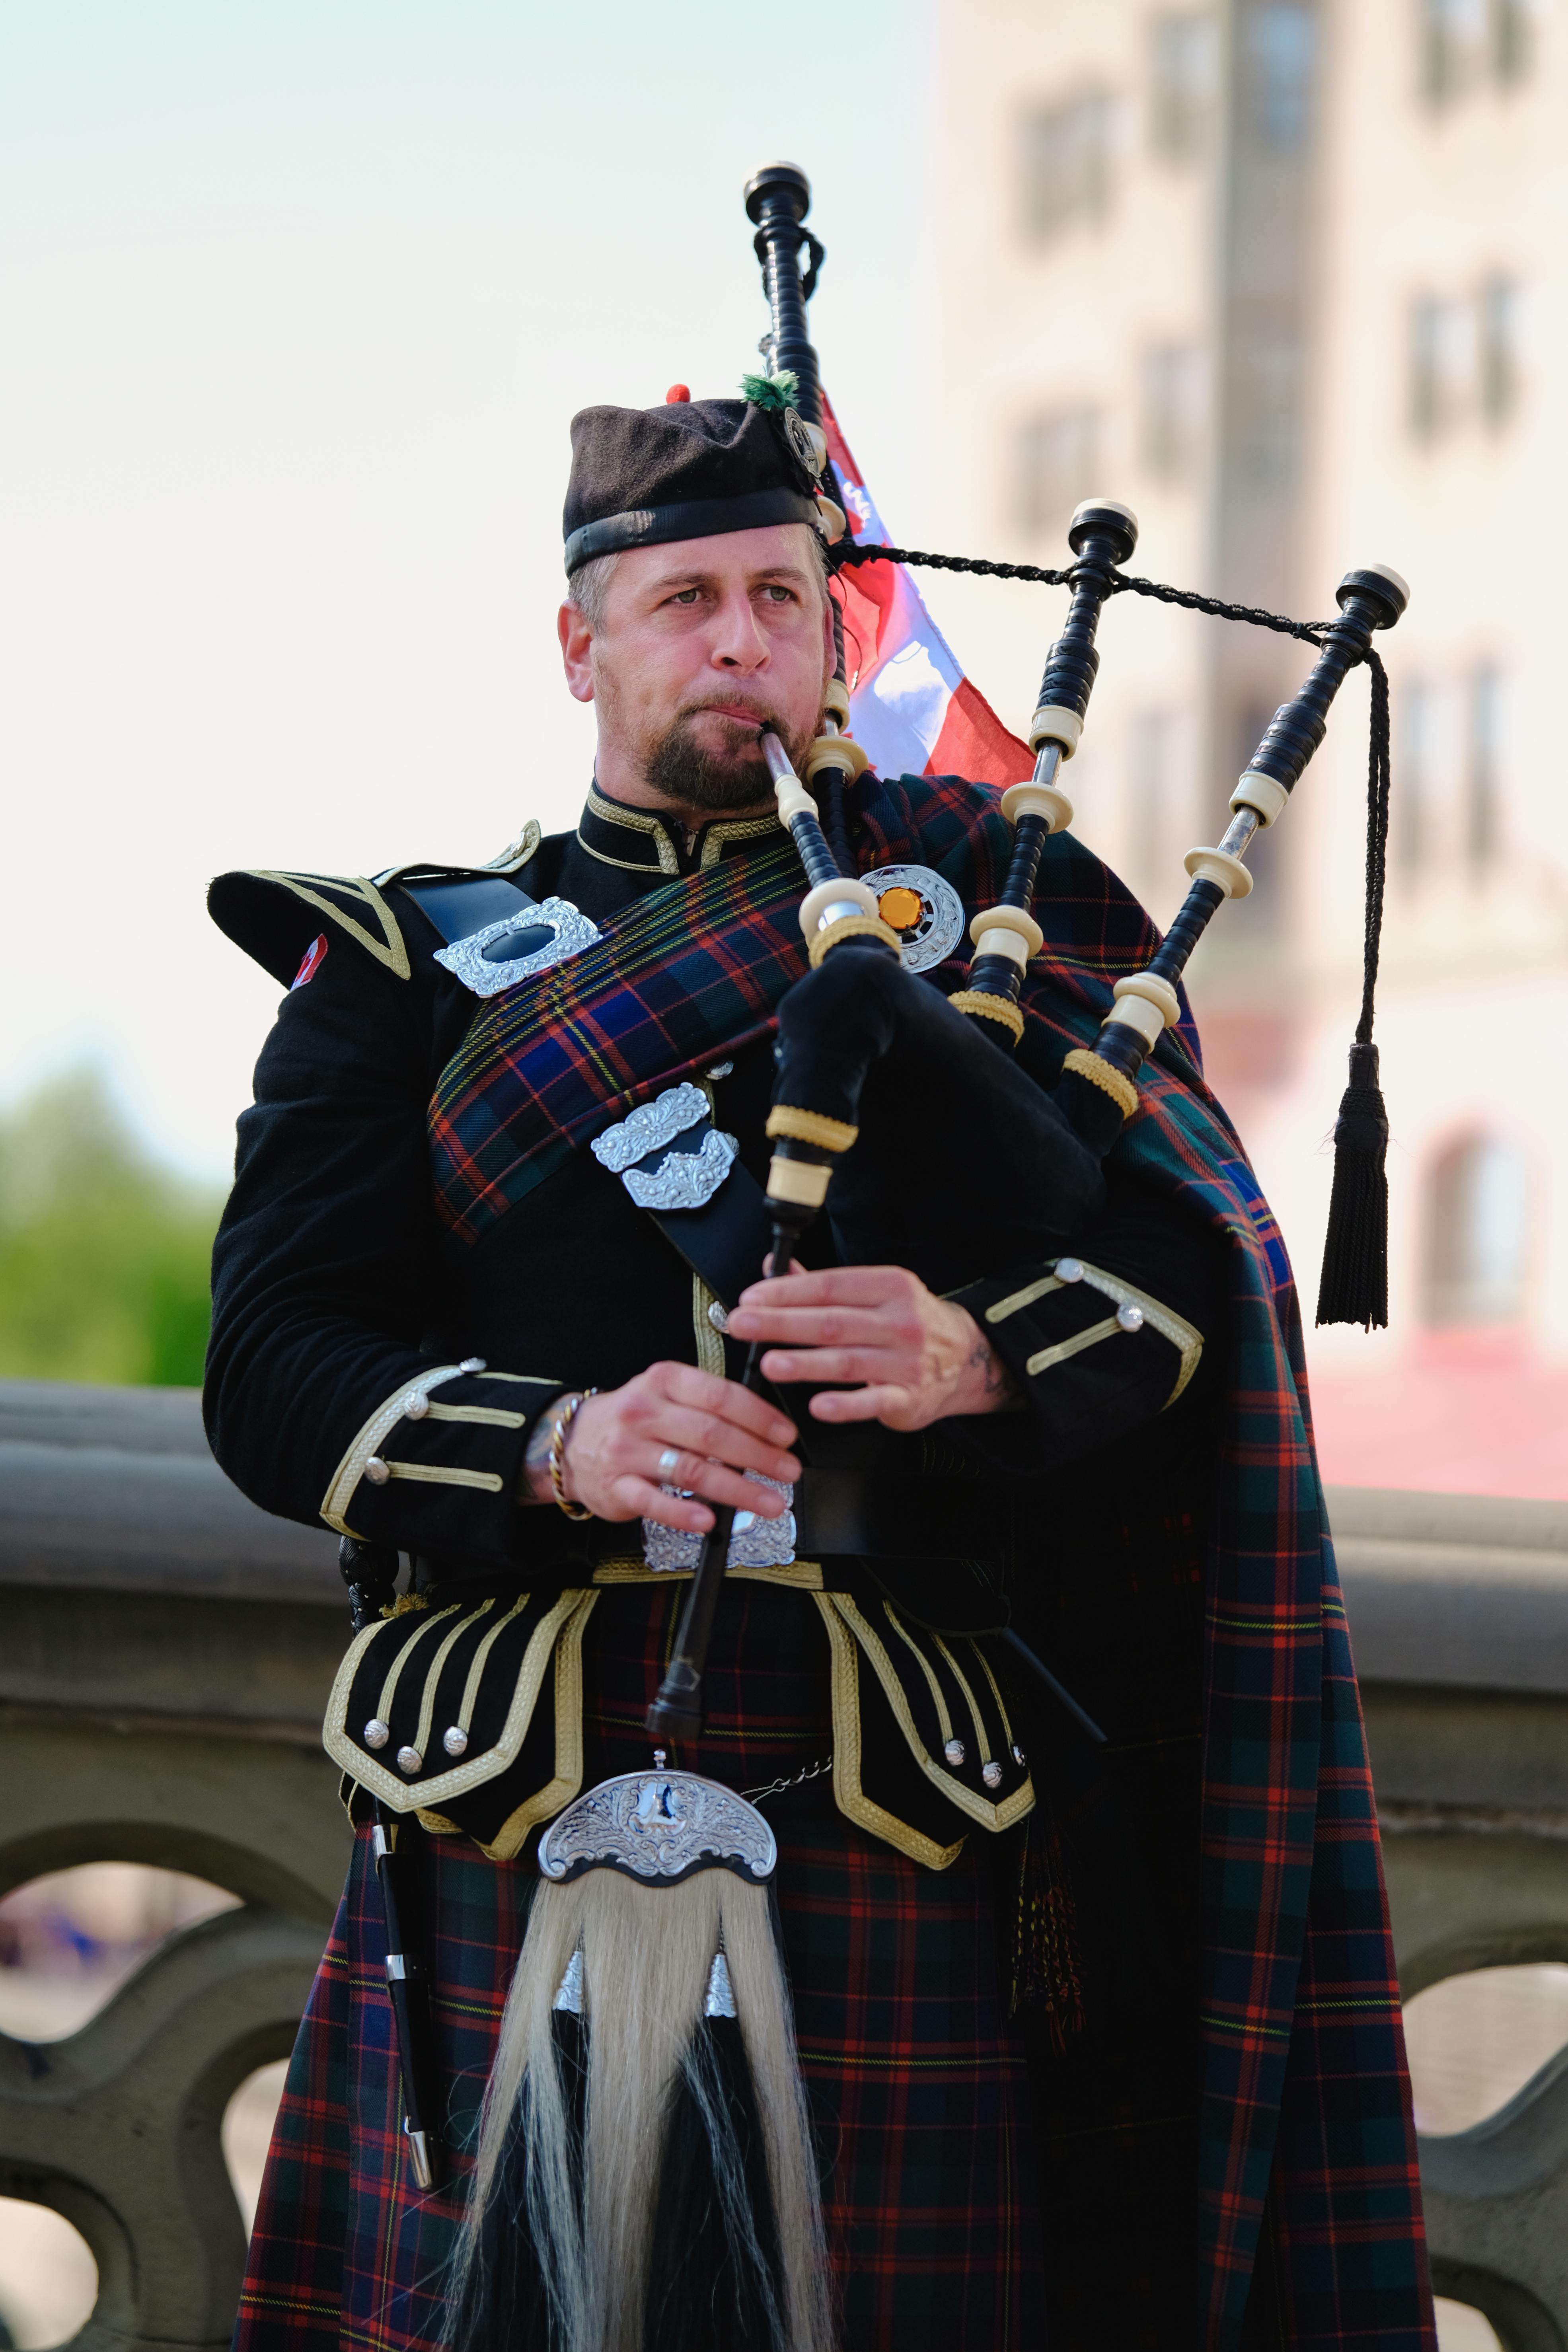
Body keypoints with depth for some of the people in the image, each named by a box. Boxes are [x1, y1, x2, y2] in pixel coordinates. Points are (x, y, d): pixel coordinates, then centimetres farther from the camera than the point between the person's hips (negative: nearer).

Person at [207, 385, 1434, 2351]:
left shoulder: (981, 915, 17)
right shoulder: (411, 965, 14)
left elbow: (1179, 1256, 4)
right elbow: (274, 1367, 4)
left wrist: (979, 1354, -18)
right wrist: (556, 1449, -15)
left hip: (906, 1805, 1)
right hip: (531, 1784, 0)